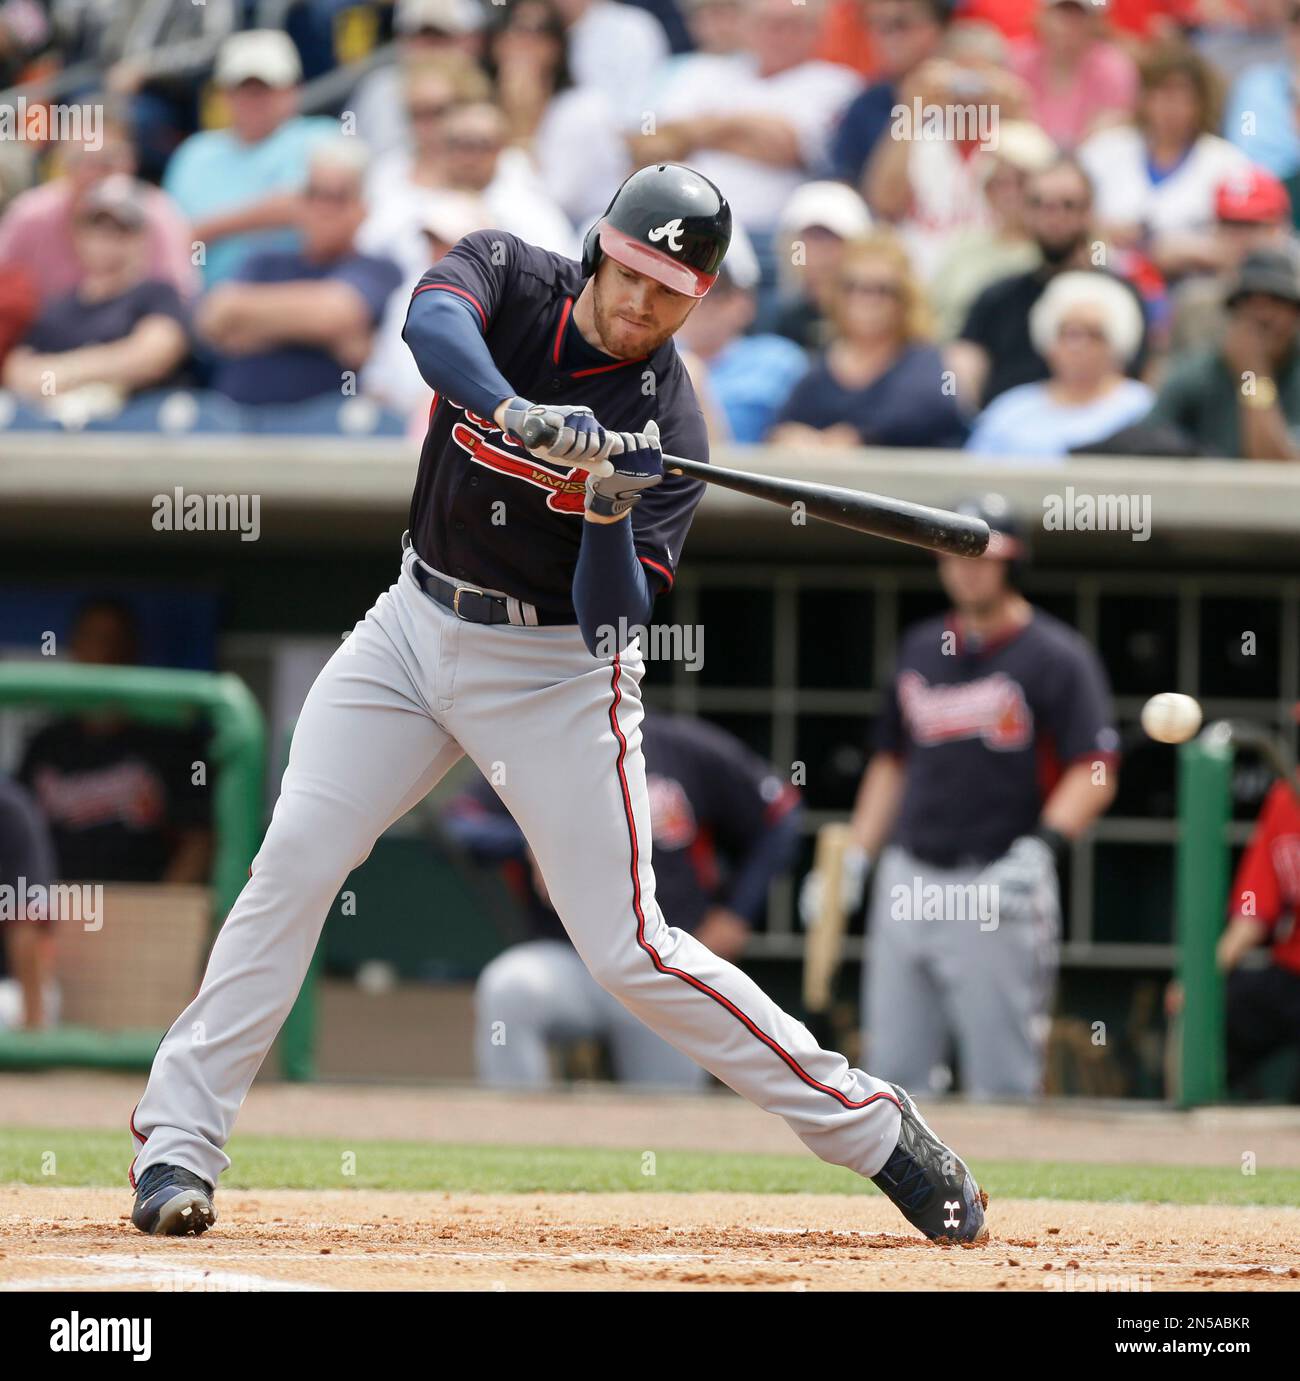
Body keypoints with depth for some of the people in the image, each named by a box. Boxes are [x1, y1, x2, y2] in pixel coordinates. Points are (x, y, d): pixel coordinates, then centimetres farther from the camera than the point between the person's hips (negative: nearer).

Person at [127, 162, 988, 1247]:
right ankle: (178, 1142, 0)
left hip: (555, 671, -3)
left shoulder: (666, 431, -15)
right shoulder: (511, 278, -8)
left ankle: (870, 1126, 3)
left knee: (627, 948, -8)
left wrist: (610, 516, -39)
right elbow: (434, 321, -33)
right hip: (415, 627, 3)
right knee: (293, 865, -7)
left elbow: (614, 621, -21)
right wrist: (517, 414, -50)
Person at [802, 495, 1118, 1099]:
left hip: (997, 890, -6)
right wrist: (854, 859, 15)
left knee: (1001, 1085, -7)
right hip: (907, 883, 6)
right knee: (894, 1075, 5)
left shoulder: (1056, 657, -4)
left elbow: (1094, 774, -10)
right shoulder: (920, 648, 16)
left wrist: (1043, 846, -24)